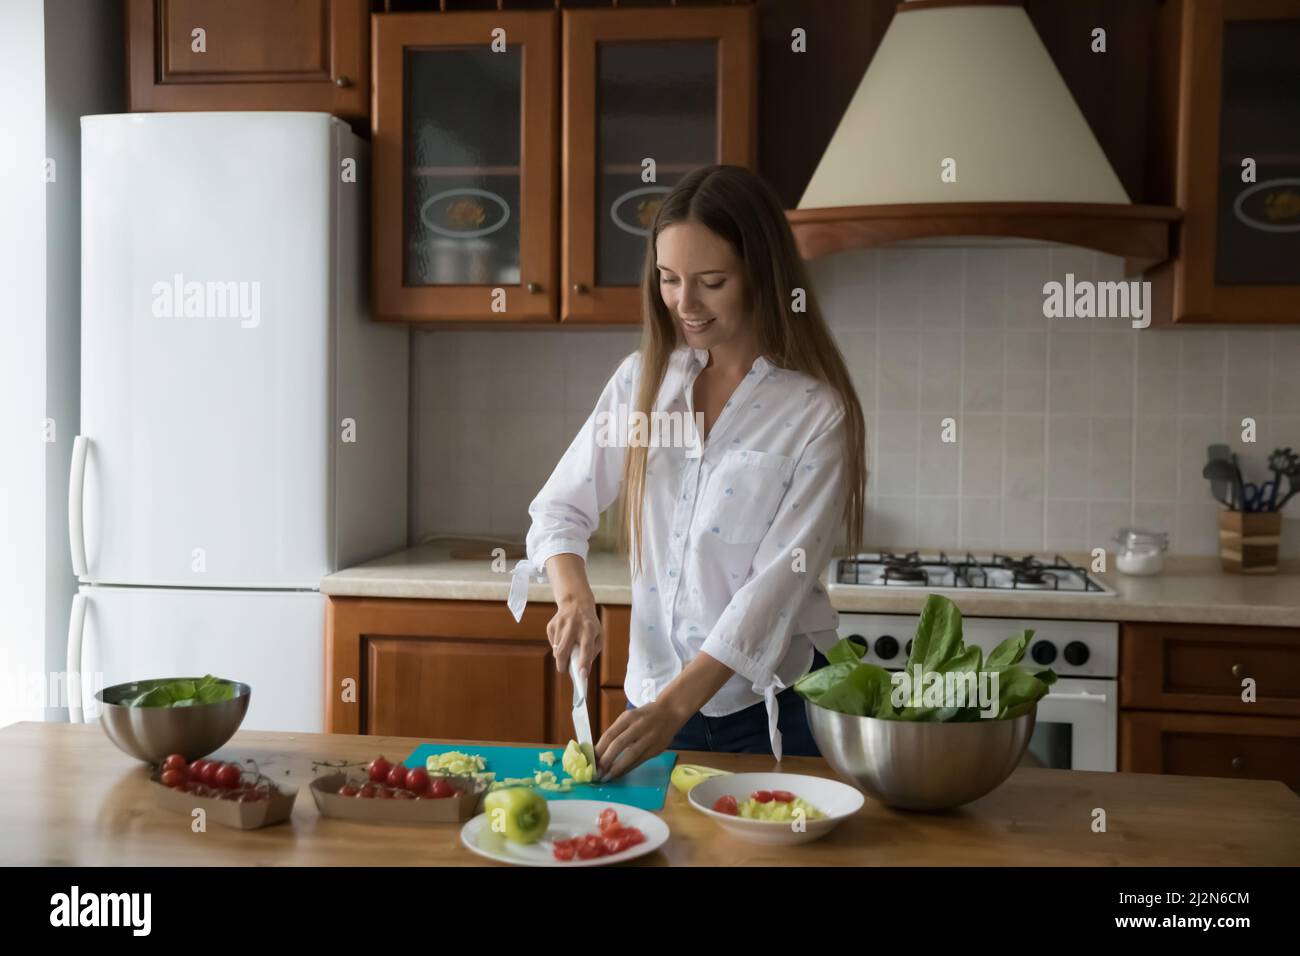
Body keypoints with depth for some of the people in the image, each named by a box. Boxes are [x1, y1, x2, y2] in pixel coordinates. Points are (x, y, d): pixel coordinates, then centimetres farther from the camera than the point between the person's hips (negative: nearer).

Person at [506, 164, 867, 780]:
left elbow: (777, 584, -18)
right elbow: (559, 509, 4)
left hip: (772, 710, -3)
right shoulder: (642, 379, 2)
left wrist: (673, 707, -25)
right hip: (654, 694, 4)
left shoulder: (816, 412, -12)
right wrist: (573, 596, -16)